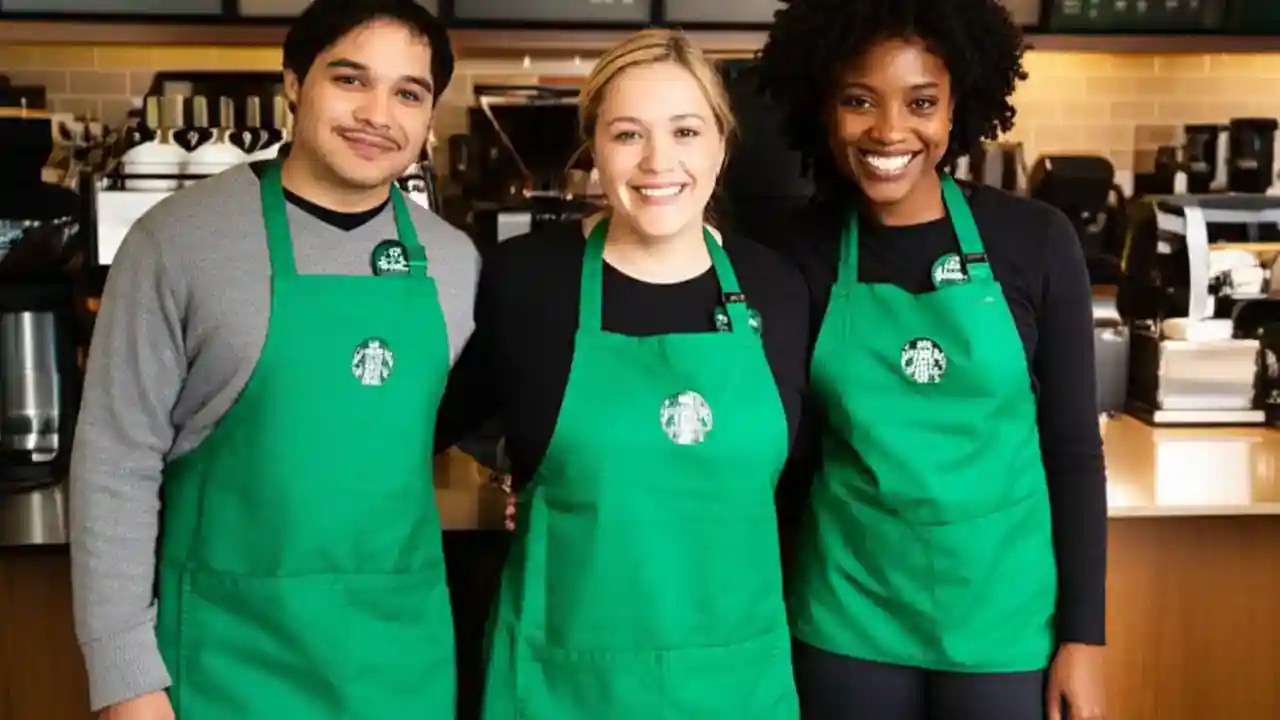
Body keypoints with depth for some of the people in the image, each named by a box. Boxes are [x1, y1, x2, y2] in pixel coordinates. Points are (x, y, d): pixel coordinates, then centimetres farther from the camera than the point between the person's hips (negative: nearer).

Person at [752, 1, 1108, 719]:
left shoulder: (1035, 240, -7)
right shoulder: (801, 256, -5)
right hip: (848, 620, 1)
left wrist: (1084, 634, -3)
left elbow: (1075, 448, -2)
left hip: (1004, 617, 0)